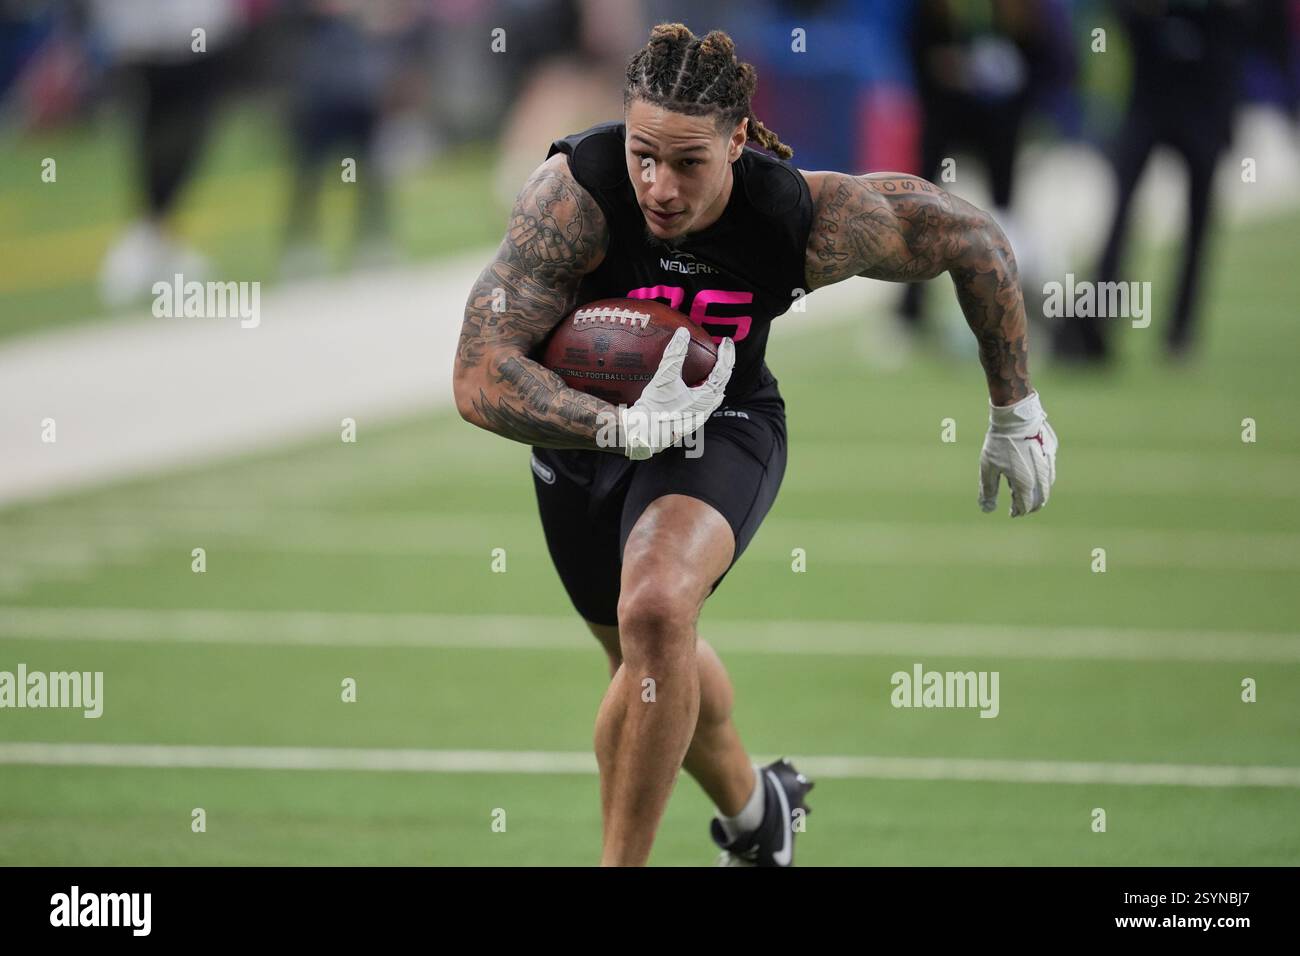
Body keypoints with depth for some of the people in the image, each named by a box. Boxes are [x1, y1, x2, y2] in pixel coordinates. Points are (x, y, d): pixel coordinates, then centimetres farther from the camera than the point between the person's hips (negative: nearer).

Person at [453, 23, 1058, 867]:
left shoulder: (809, 221, -30)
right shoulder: (577, 193, -34)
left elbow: (974, 241, -11)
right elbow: (480, 377, -36)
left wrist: (1015, 413, -4)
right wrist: (628, 428, -47)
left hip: (722, 429, -2)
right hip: (584, 427, 2)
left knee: (655, 610, -33)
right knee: (656, 663, 23)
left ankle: (623, 861, -20)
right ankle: (755, 812, 55)